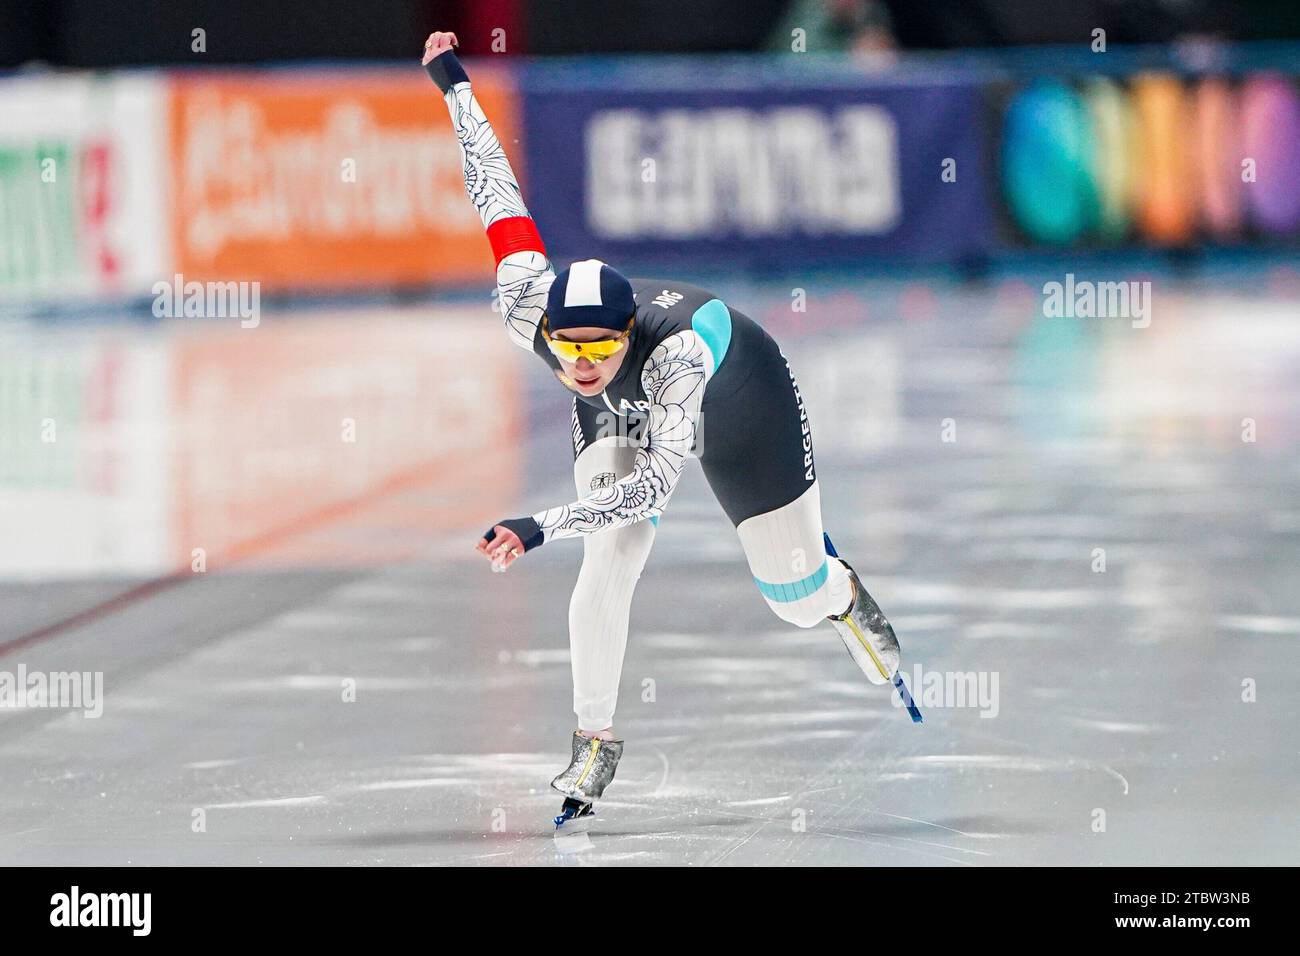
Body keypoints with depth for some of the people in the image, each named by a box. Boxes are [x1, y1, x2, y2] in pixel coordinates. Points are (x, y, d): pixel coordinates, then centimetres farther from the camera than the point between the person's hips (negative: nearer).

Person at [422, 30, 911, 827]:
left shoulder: (674, 352, -49)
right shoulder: (528, 307, -36)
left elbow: (659, 479, -59)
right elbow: (498, 191, -22)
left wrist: (543, 528, -69)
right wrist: (455, 84, -10)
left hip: (739, 388, -3)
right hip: (620, 417, 3)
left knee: (796, 594, 5)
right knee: (610, 561, -21)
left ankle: (844, 597, 43)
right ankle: (595, 740, -9)